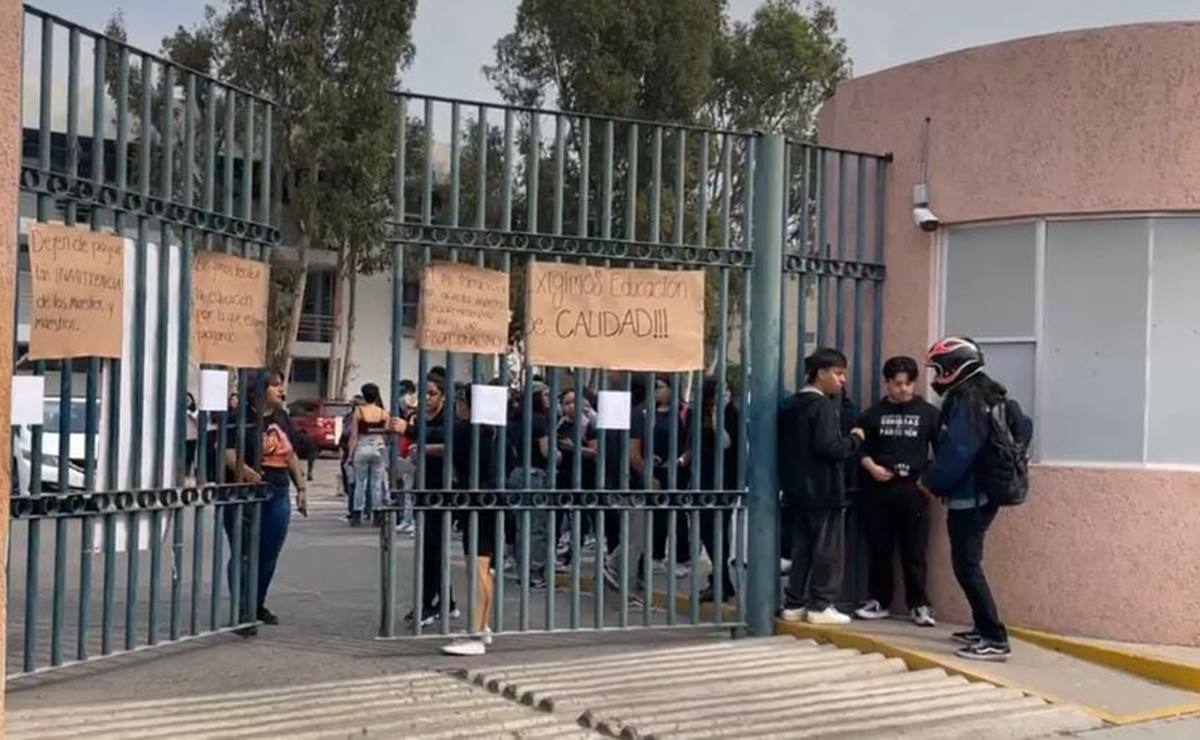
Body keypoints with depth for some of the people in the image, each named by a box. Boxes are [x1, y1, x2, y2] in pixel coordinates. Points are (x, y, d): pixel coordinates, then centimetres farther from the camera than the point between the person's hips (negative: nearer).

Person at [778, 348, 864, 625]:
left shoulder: (791, 405, 12)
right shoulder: (822, 406, -15)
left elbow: (783, 447, 16)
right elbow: (827, 447, -23)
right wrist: (854, 439, -9)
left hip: (797, 489, 8)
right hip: (824, 490, -8)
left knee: (801, 547, 13)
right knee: (827, 550, -1)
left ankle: (794, 604, 14)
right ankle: (820, 605, 1)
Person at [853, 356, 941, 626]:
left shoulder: (928, 413, 4)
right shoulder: (874, 414, 8)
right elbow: (860, 448, 13)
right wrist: (871, 467, -5)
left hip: (914, 490, -2)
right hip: (879, 489, 2)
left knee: (914, 552, -1)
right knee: (879, 549, 7)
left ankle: (919, 604, 7)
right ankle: (879, 601, 17)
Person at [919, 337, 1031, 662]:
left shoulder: (966, 403, -18)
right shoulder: (990, 397, 12)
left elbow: (956, 453, -23)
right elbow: (1024, 427, 21)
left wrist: (930, 482, -10)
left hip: (967, 497, -10)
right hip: (983, 493, 10)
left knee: (967, 566, -8)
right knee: (968, 563, 19)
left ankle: (996, 640, -11)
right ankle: (984, 628, 25)